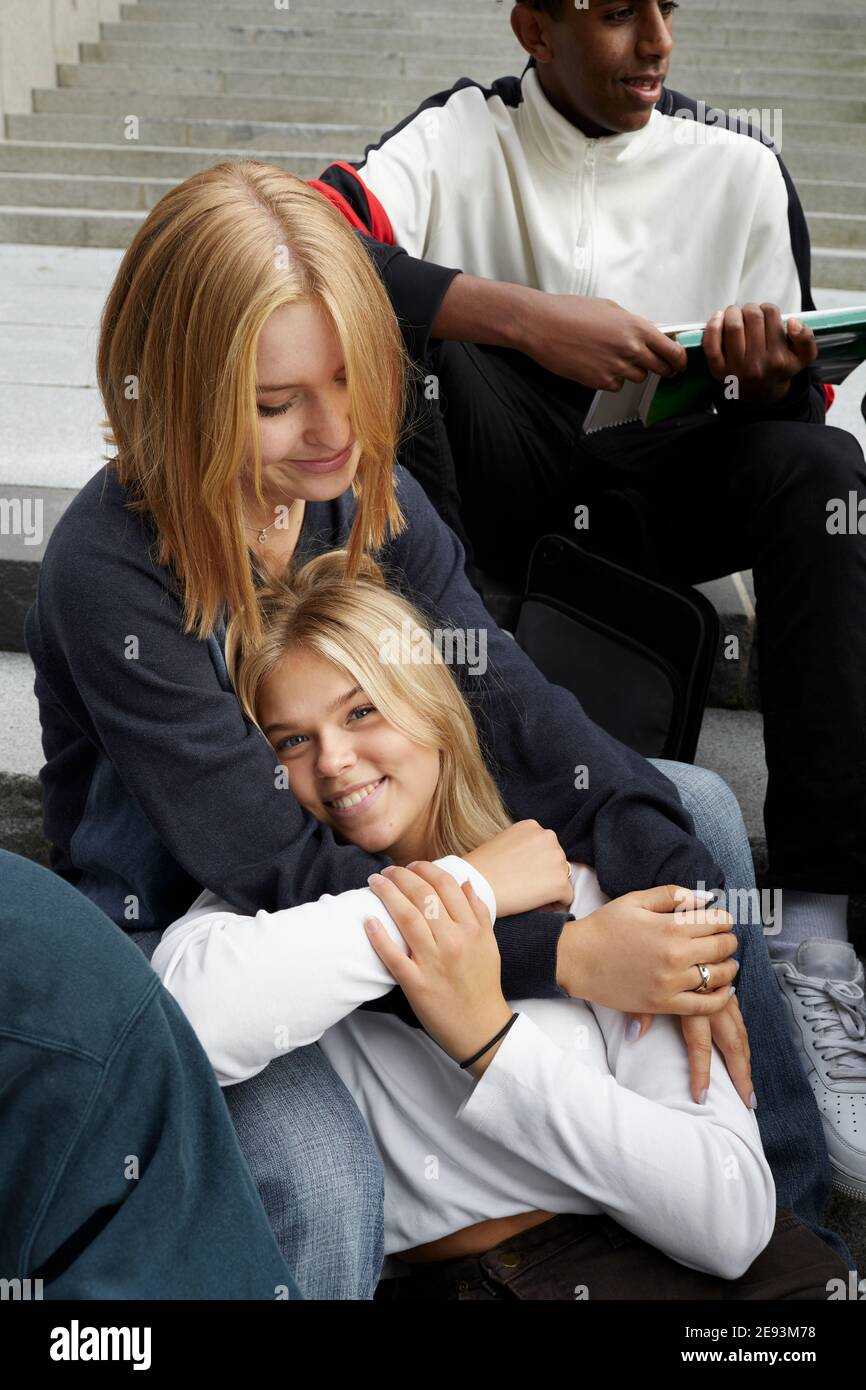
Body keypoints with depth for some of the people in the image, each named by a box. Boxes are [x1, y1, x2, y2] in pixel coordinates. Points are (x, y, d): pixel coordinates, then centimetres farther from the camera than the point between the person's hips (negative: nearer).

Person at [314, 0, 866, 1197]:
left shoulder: (739, 165, 4)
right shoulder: (462, 135, -4)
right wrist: (528, 317, -29)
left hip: (652, 491, 2)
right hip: (491, 483, -1)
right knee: (391, 317, -28)